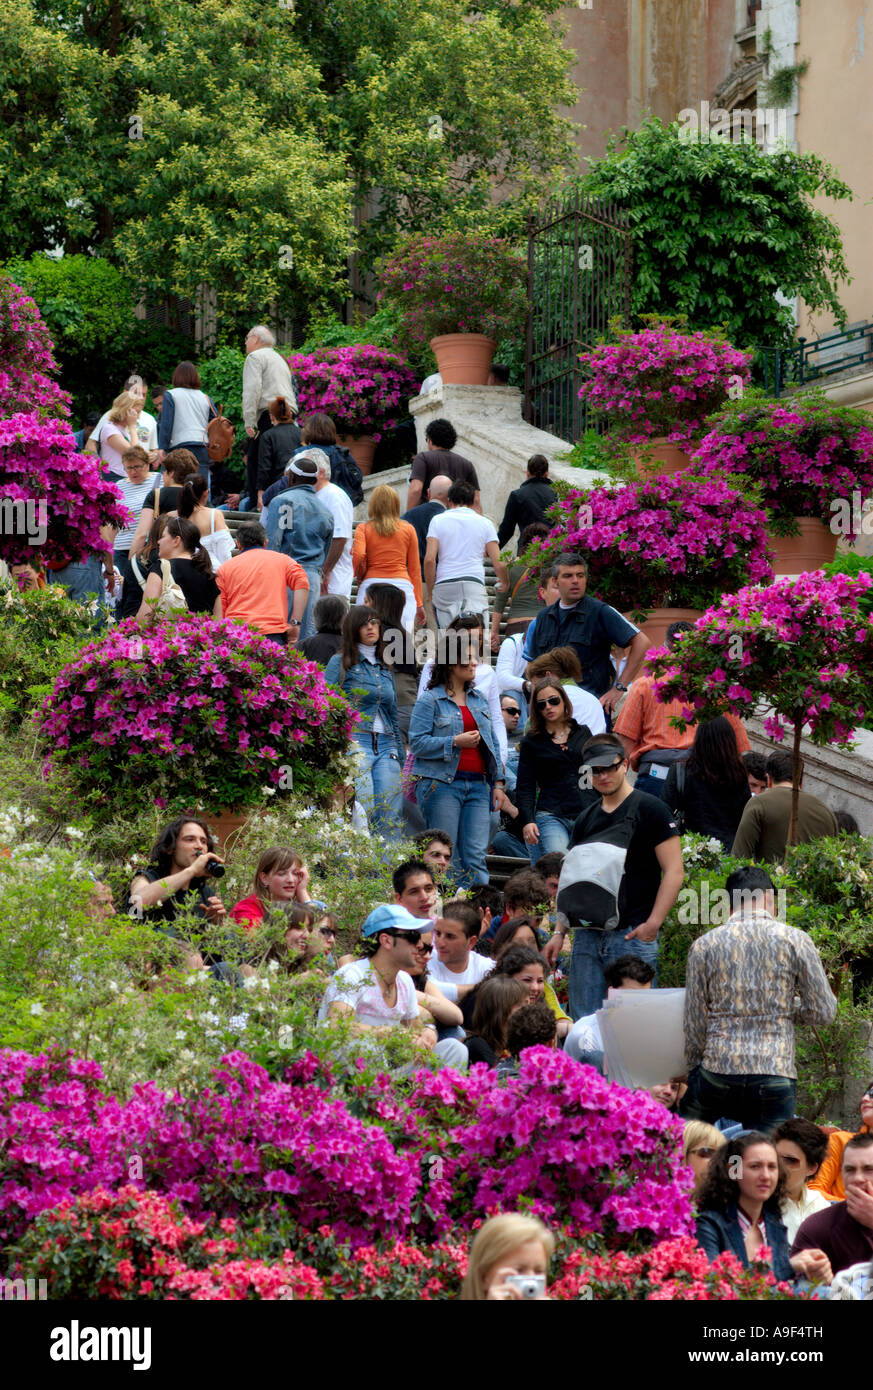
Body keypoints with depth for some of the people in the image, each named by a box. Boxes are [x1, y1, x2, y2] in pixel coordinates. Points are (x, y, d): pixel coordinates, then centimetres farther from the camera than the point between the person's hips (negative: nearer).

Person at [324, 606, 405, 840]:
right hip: (355, 742, -5)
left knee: (392, 818, -7)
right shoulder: (340, 663, 5)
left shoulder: (384, 668, 22)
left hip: (386, 748, 5)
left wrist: (400, 757, 19)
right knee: (361, 813, -19)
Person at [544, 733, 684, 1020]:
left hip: (632, 935, -6)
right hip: (587, 936, 6)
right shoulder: (586, 819, 17)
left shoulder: (649, 810, -2)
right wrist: (560, 931, 12)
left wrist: (652, 925, -15)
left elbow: (674, 872, -6)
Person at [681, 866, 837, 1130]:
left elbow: (695, 1025, 5)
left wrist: (693, 1068, 17)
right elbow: (824, 1012, 3)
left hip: (716, 1071, 1)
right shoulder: (795, 940, 0)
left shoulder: (704, 945, 4)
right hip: (775, 1076, -1)